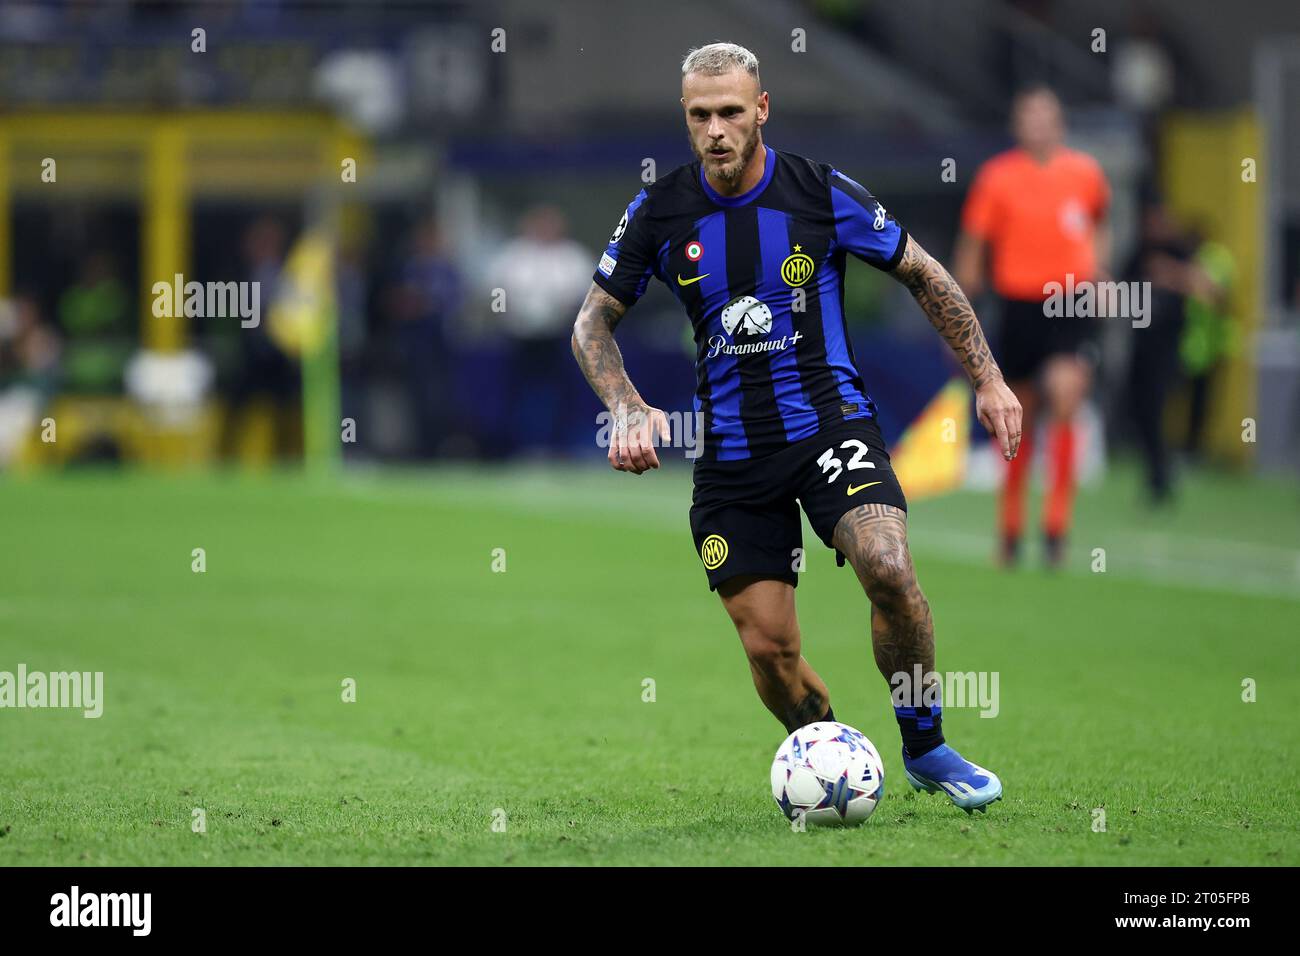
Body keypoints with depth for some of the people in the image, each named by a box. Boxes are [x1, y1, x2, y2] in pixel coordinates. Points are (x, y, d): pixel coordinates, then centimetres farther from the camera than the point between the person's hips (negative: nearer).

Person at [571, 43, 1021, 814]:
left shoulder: (822, 193, -6)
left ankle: (926, 749, -8)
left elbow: (924, 276, 6)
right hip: (731, 453, 2)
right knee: (769, 648, -4)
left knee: (889, 570, -27)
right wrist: (628, 409, -10)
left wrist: (989, 380, 5)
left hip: (829, 423, -2)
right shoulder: (660, 212, -2)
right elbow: (595, 321, 7)